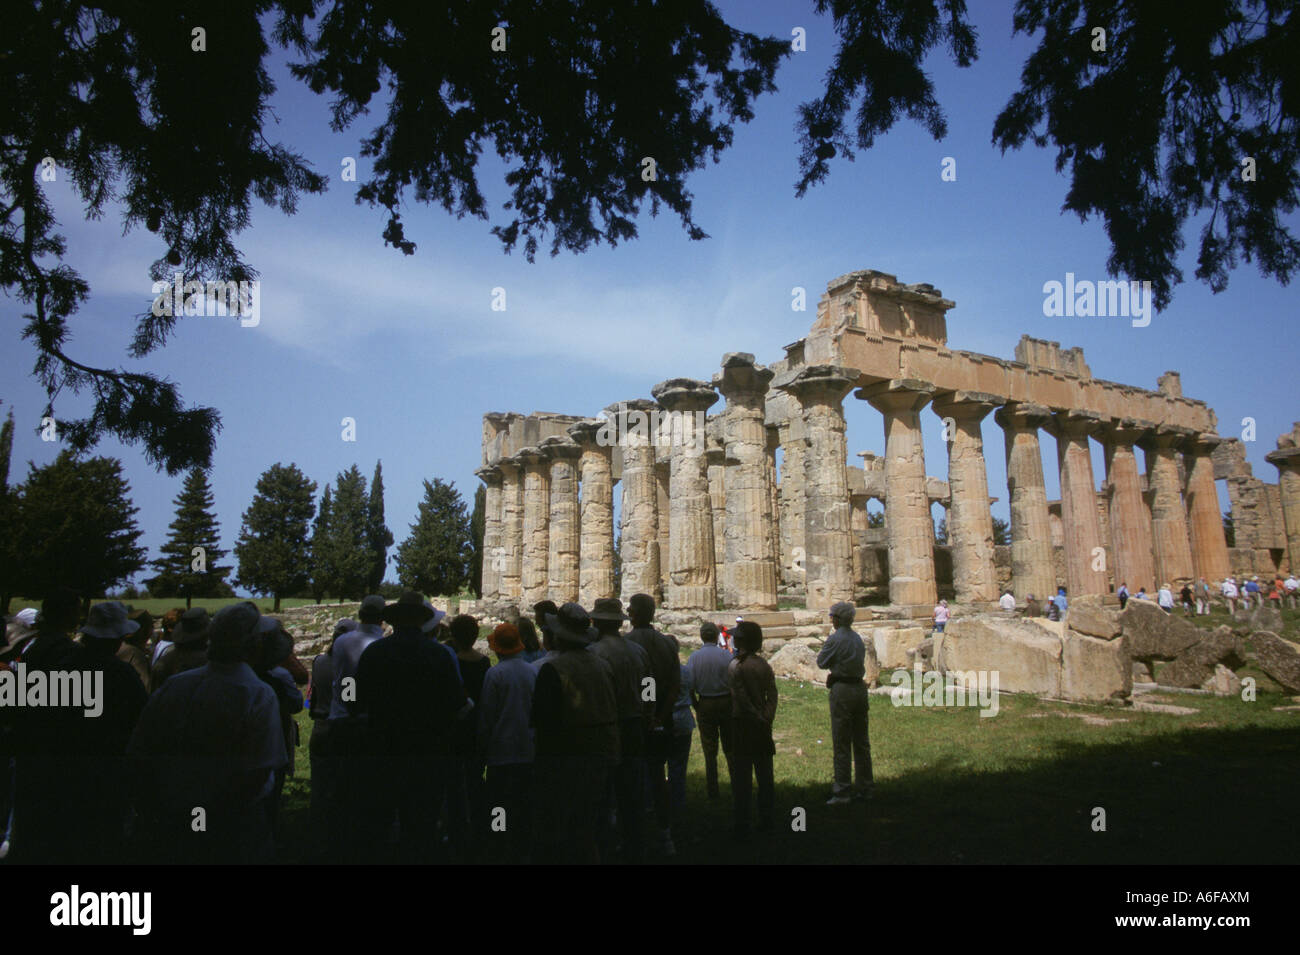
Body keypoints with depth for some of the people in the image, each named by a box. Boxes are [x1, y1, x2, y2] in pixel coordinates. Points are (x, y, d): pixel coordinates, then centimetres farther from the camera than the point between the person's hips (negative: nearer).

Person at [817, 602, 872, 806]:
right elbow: (860, 660, 13)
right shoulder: (857, 638, 9)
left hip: (842, 691, -7)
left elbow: (821, 663, -5)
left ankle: (842, 791, 0)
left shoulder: (835, 639, -13)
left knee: (841, 743, -2)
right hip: (860, 688, 7)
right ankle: (864, 788, 21)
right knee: (861, 741, 14)